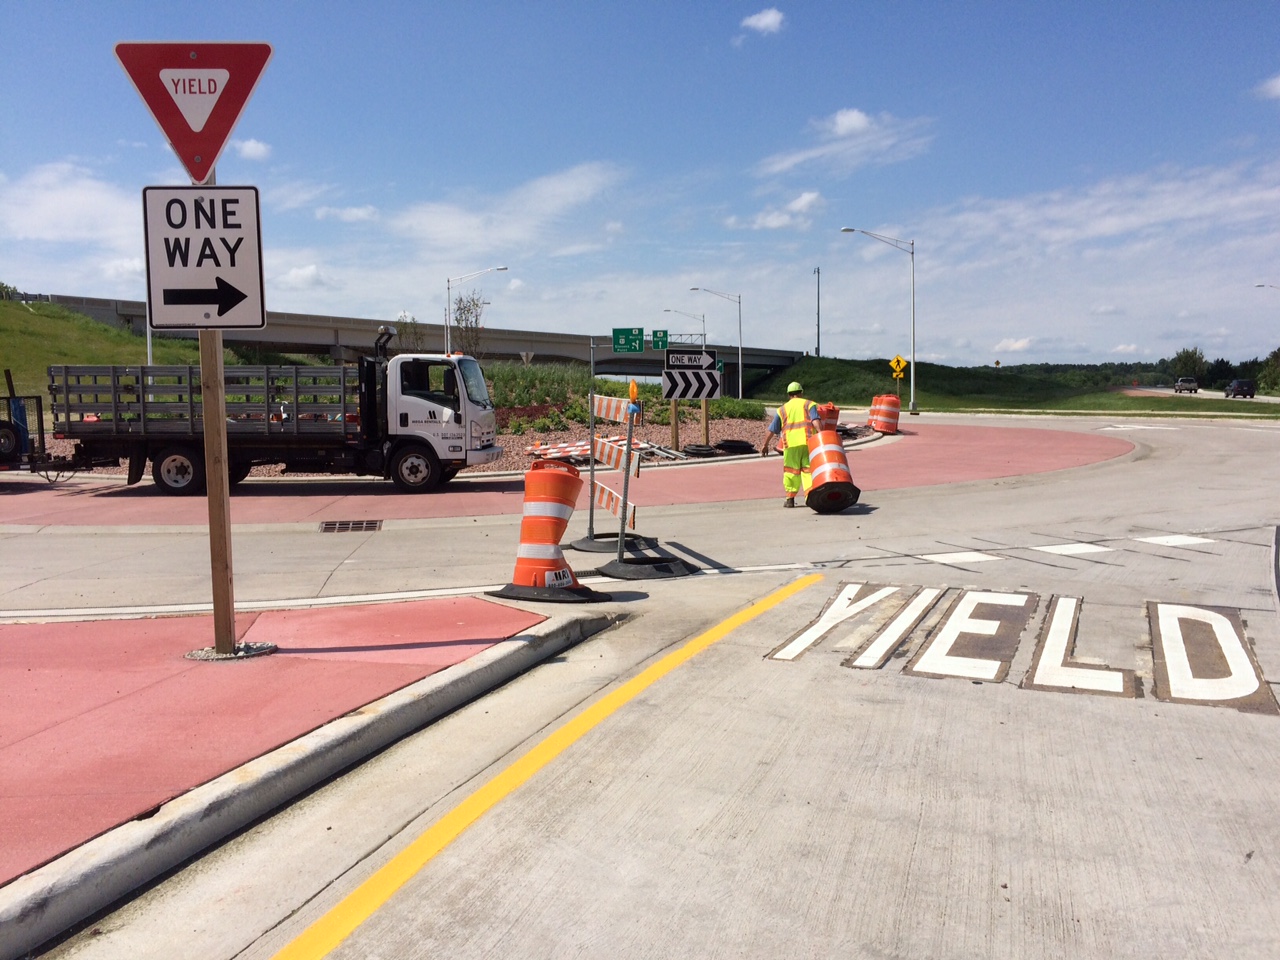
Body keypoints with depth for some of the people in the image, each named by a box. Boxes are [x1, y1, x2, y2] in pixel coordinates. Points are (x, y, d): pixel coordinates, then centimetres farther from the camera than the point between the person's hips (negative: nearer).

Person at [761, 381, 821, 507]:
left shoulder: (782, 409, 14)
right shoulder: (809, 404, 9)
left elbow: (772, 430, 15)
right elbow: (816, 421, -8)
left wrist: (765, 445, 25)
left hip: (791, 444, 1)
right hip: (808, 442, -1)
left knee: (791, 471, 11)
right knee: (808, 470, 3)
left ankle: (790, 498, 13)